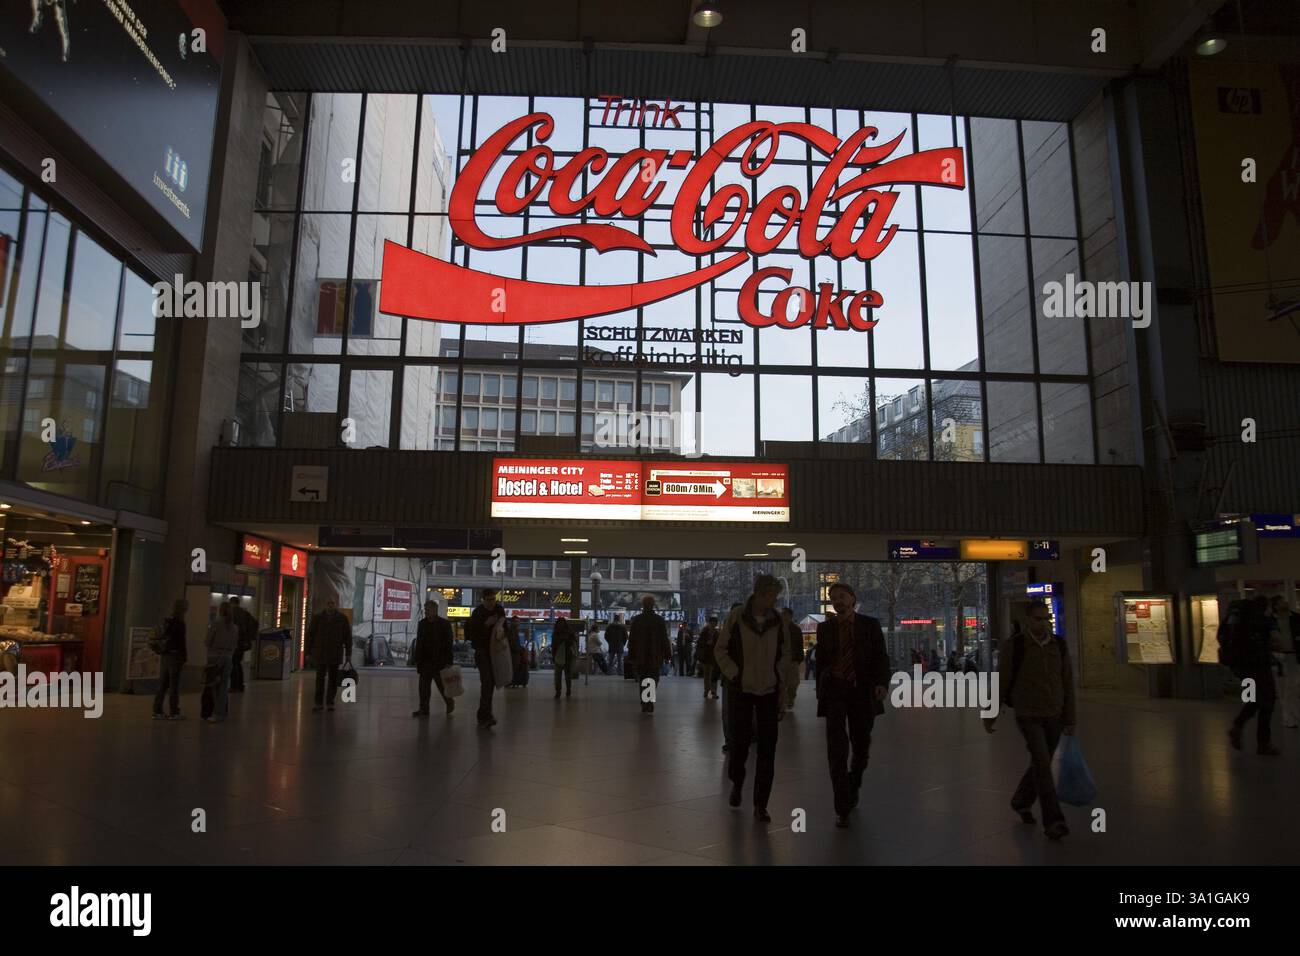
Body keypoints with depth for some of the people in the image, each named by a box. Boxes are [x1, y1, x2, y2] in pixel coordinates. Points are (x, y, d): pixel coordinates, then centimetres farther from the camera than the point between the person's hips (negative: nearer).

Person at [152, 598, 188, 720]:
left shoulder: (166, 622, 10)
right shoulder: (180, 623, -13)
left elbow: (163, 638, 14)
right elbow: (181, 642, -14)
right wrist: (184, 659, -9)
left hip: (164, 656, 7)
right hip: (175, 656, -7)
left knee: (162, 685, 10)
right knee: (174, 685, -2)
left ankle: (157, 711, 12)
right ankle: (174, 713, 1)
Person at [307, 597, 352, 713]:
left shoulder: (342, 618, 0)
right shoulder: (318, 617, 0)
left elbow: (348, 636, 1)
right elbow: (310, 633, 3)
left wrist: (348, 653, -2)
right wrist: (308, 651, 1)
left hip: (335, 653, 0)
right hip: (321, 653, 0)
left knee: (333, 678, 5)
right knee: (320, 678, -2)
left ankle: (330, 702, 13)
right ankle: (319, 702, 4)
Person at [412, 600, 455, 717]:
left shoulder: (445, 624, -5)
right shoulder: (422, 624, 9)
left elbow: (449, 644, -7)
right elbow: (419, 643, 12)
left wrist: (448, 662, -12)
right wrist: (416, 659, 7)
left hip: (439, 662, -4)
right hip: (425, 661, 4)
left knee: (442, 685, 3)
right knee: (423, 687, 2)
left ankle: (450, 702, 28)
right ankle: (423, 709, 7)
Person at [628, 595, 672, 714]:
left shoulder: (636, 620, -1)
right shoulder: (660, 620, -3)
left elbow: (631, 639, 3)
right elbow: (665, 639, -2)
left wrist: (631, 655, 10)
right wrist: (667, 655, 5)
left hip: (640, 657, 1)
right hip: (655, 657, -1)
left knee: (642, 682, 9)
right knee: (653, 682, 6)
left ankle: (644, 705, 5)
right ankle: (650, 706, -2)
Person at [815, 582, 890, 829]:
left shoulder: (870, 625, 3)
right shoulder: (825, 628, 6)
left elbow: (881, 657, 0)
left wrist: (882, 683, -17)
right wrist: (820, 694, 15)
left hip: (863, 692, 1)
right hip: (834, 691, 0)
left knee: (861, 747, 13)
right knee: (837, 750, -10)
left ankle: (853, 786, 42)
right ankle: (842, 808, -6)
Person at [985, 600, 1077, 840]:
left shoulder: (1059, 645, -2)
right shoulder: (1014, 646, -14)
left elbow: (1068, 684, 4)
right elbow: (1000, 682, -7)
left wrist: (1070, 720, 2)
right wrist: (990, 715, -2)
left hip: (1054, 717, 5)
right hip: (1027, 716, -4)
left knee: (1040, 765, 15)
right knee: (1043, 766, -15)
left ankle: (1021, 801, 39)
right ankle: (1053, 822, -10)